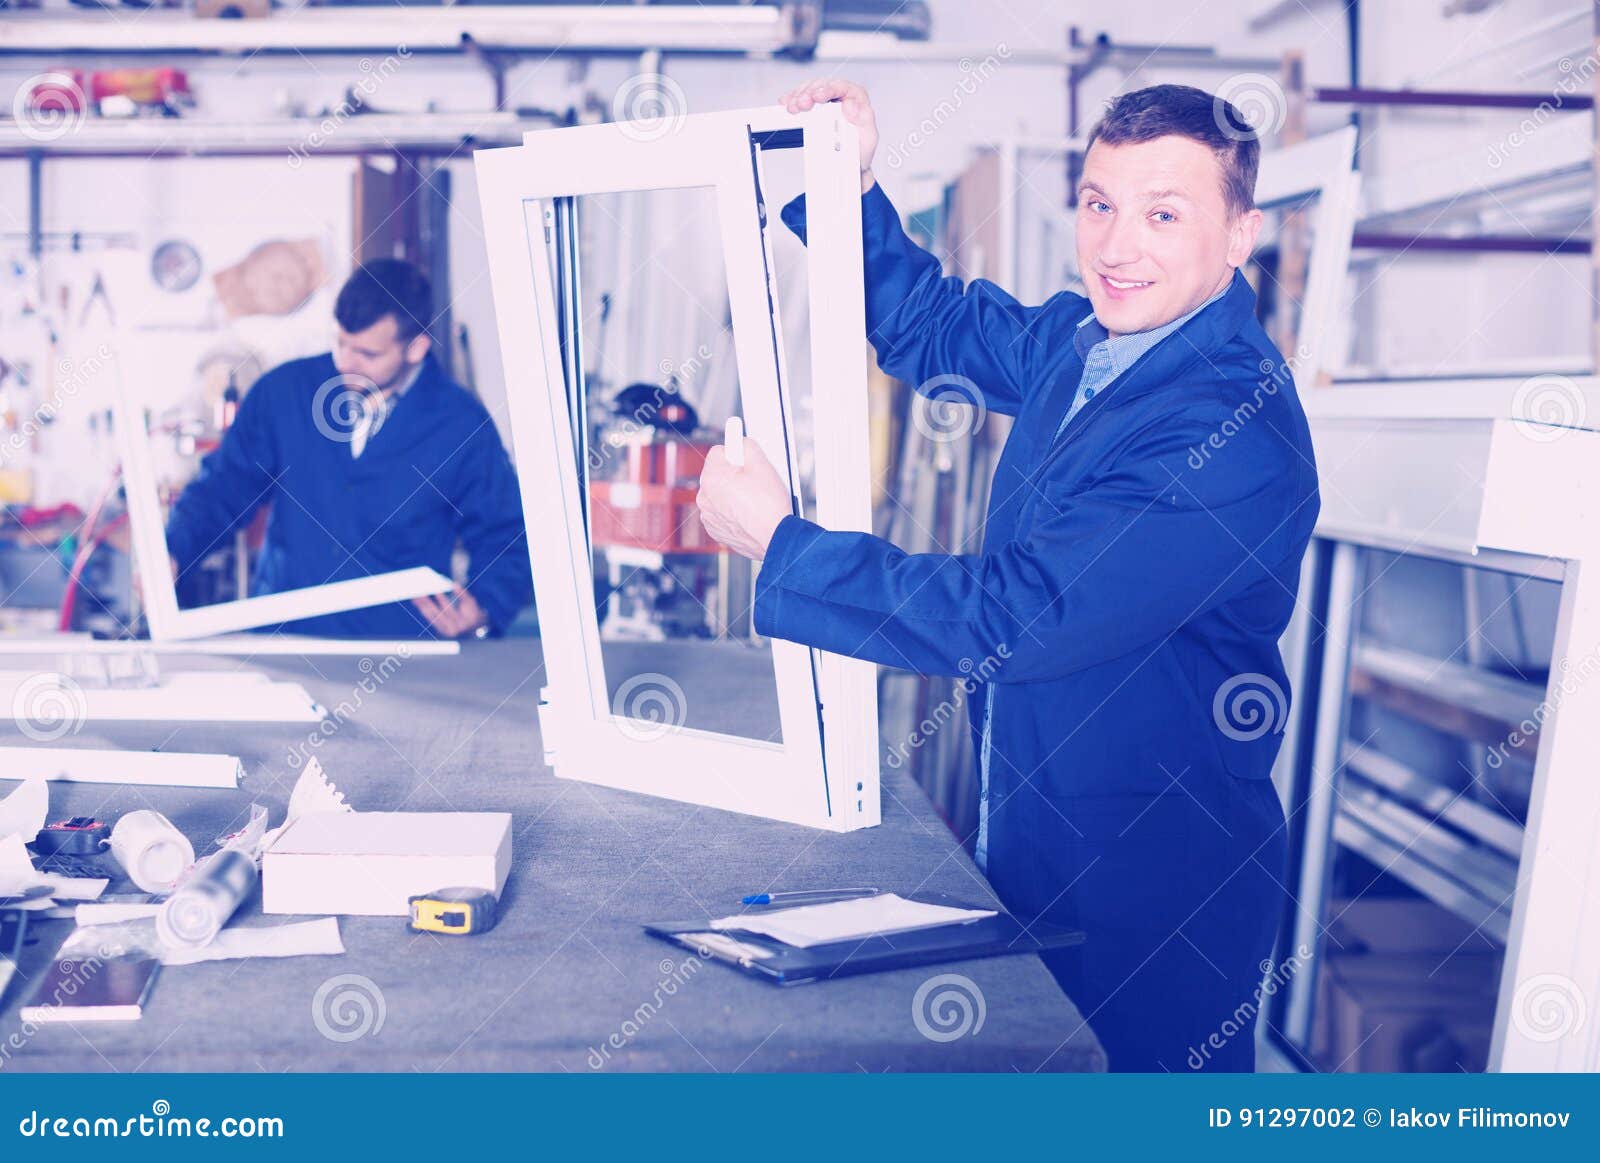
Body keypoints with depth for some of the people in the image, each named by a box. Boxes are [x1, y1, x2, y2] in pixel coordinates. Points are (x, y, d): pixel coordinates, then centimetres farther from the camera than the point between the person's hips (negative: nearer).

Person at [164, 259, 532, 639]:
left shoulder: (463, 427, 0)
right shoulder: (282, 391, 5)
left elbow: (507, 544, 5)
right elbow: (221, 489, 12)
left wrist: (482, 613, -13)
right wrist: (172, 554, -5)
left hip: (399, 650, -1)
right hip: (278, 640, 1)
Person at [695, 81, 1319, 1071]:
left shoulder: (1234, 433, -28)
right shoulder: (1083, 338, 0)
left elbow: (1014, 617, -31)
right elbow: (930, 325, 19)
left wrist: (776, 538, -24)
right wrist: (848, 185, 2)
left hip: (1153, 889, -8)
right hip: (1028, 842, 8)